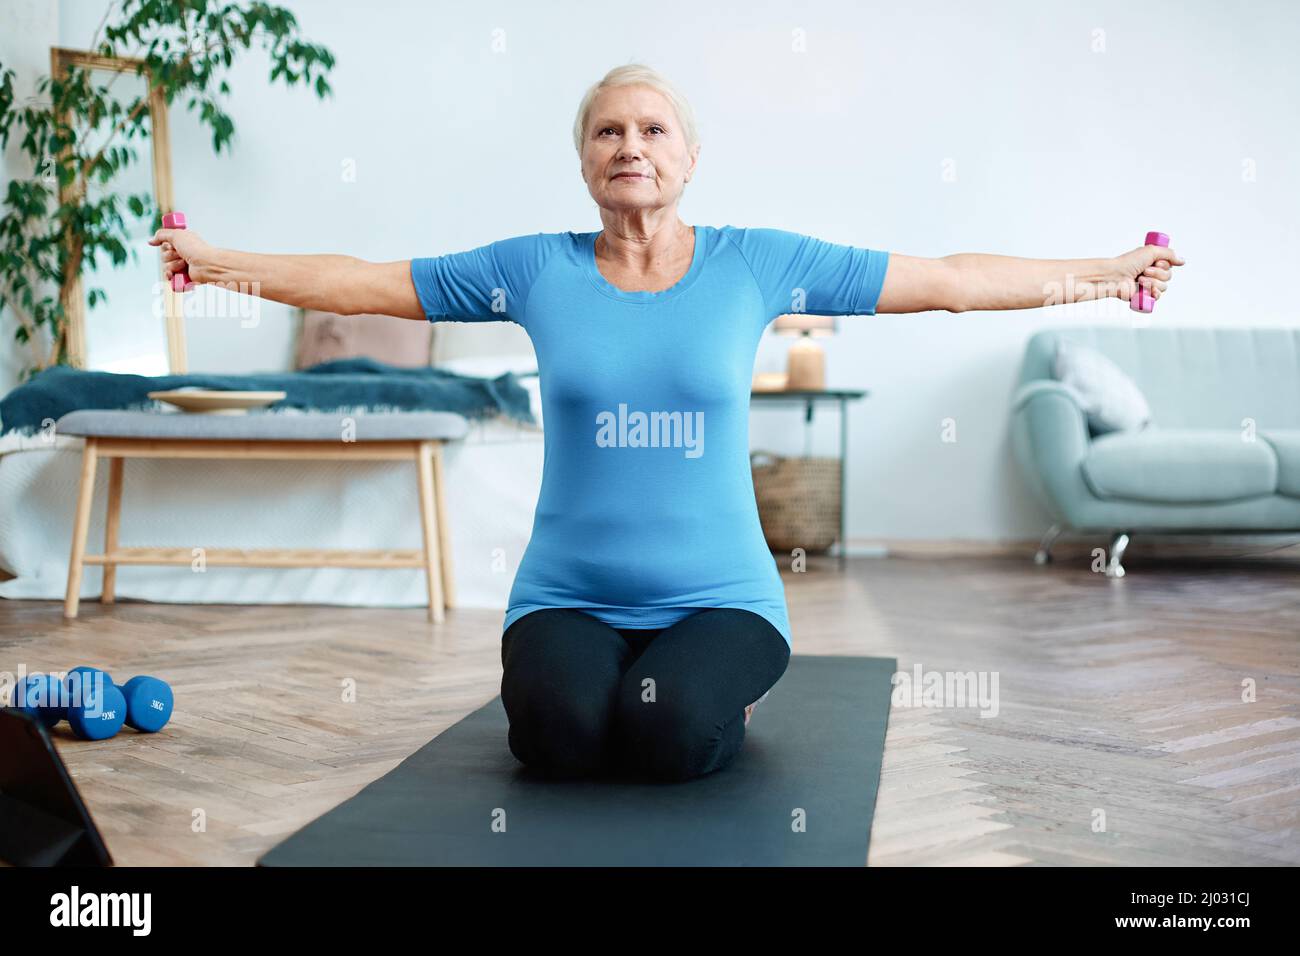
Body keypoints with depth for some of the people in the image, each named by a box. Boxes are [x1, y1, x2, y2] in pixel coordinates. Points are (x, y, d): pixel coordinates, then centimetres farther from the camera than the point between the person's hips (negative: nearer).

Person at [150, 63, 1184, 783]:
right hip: (569, 595, 1)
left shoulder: (757, 264, 1)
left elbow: (951, 280, 5)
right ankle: (544, 676, 10)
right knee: (561, 725, -29)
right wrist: (215, 262, 8)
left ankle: (730, 692, 8)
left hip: (718, 595, 0)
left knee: (668, 728, -29)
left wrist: (1104, 273, 6)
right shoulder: (535, 269, 3)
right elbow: (363, 282, 10)